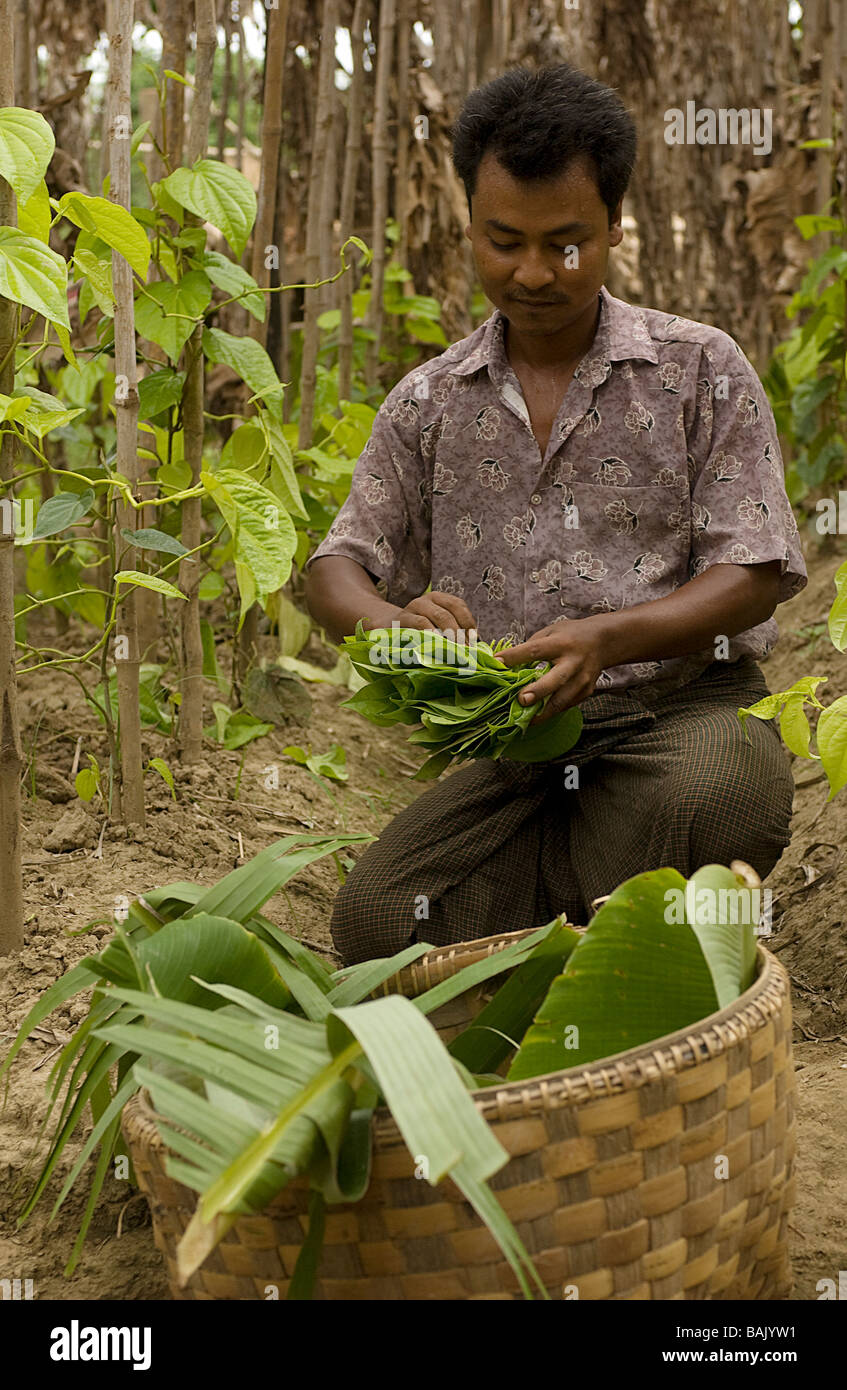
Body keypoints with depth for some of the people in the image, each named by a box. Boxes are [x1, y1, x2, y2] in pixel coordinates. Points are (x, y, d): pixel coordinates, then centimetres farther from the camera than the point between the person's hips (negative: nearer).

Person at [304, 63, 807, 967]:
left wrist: (607, 637, -21)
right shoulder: (428, 404, 12)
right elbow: (337, 571, 10)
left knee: (706, 794, -38)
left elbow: (755, 574, -2)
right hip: (515, 750, 2)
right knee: (374, 919, -22)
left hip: (683, 705, -2)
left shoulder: (701, 370, 4)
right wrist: (393, 622, -16)